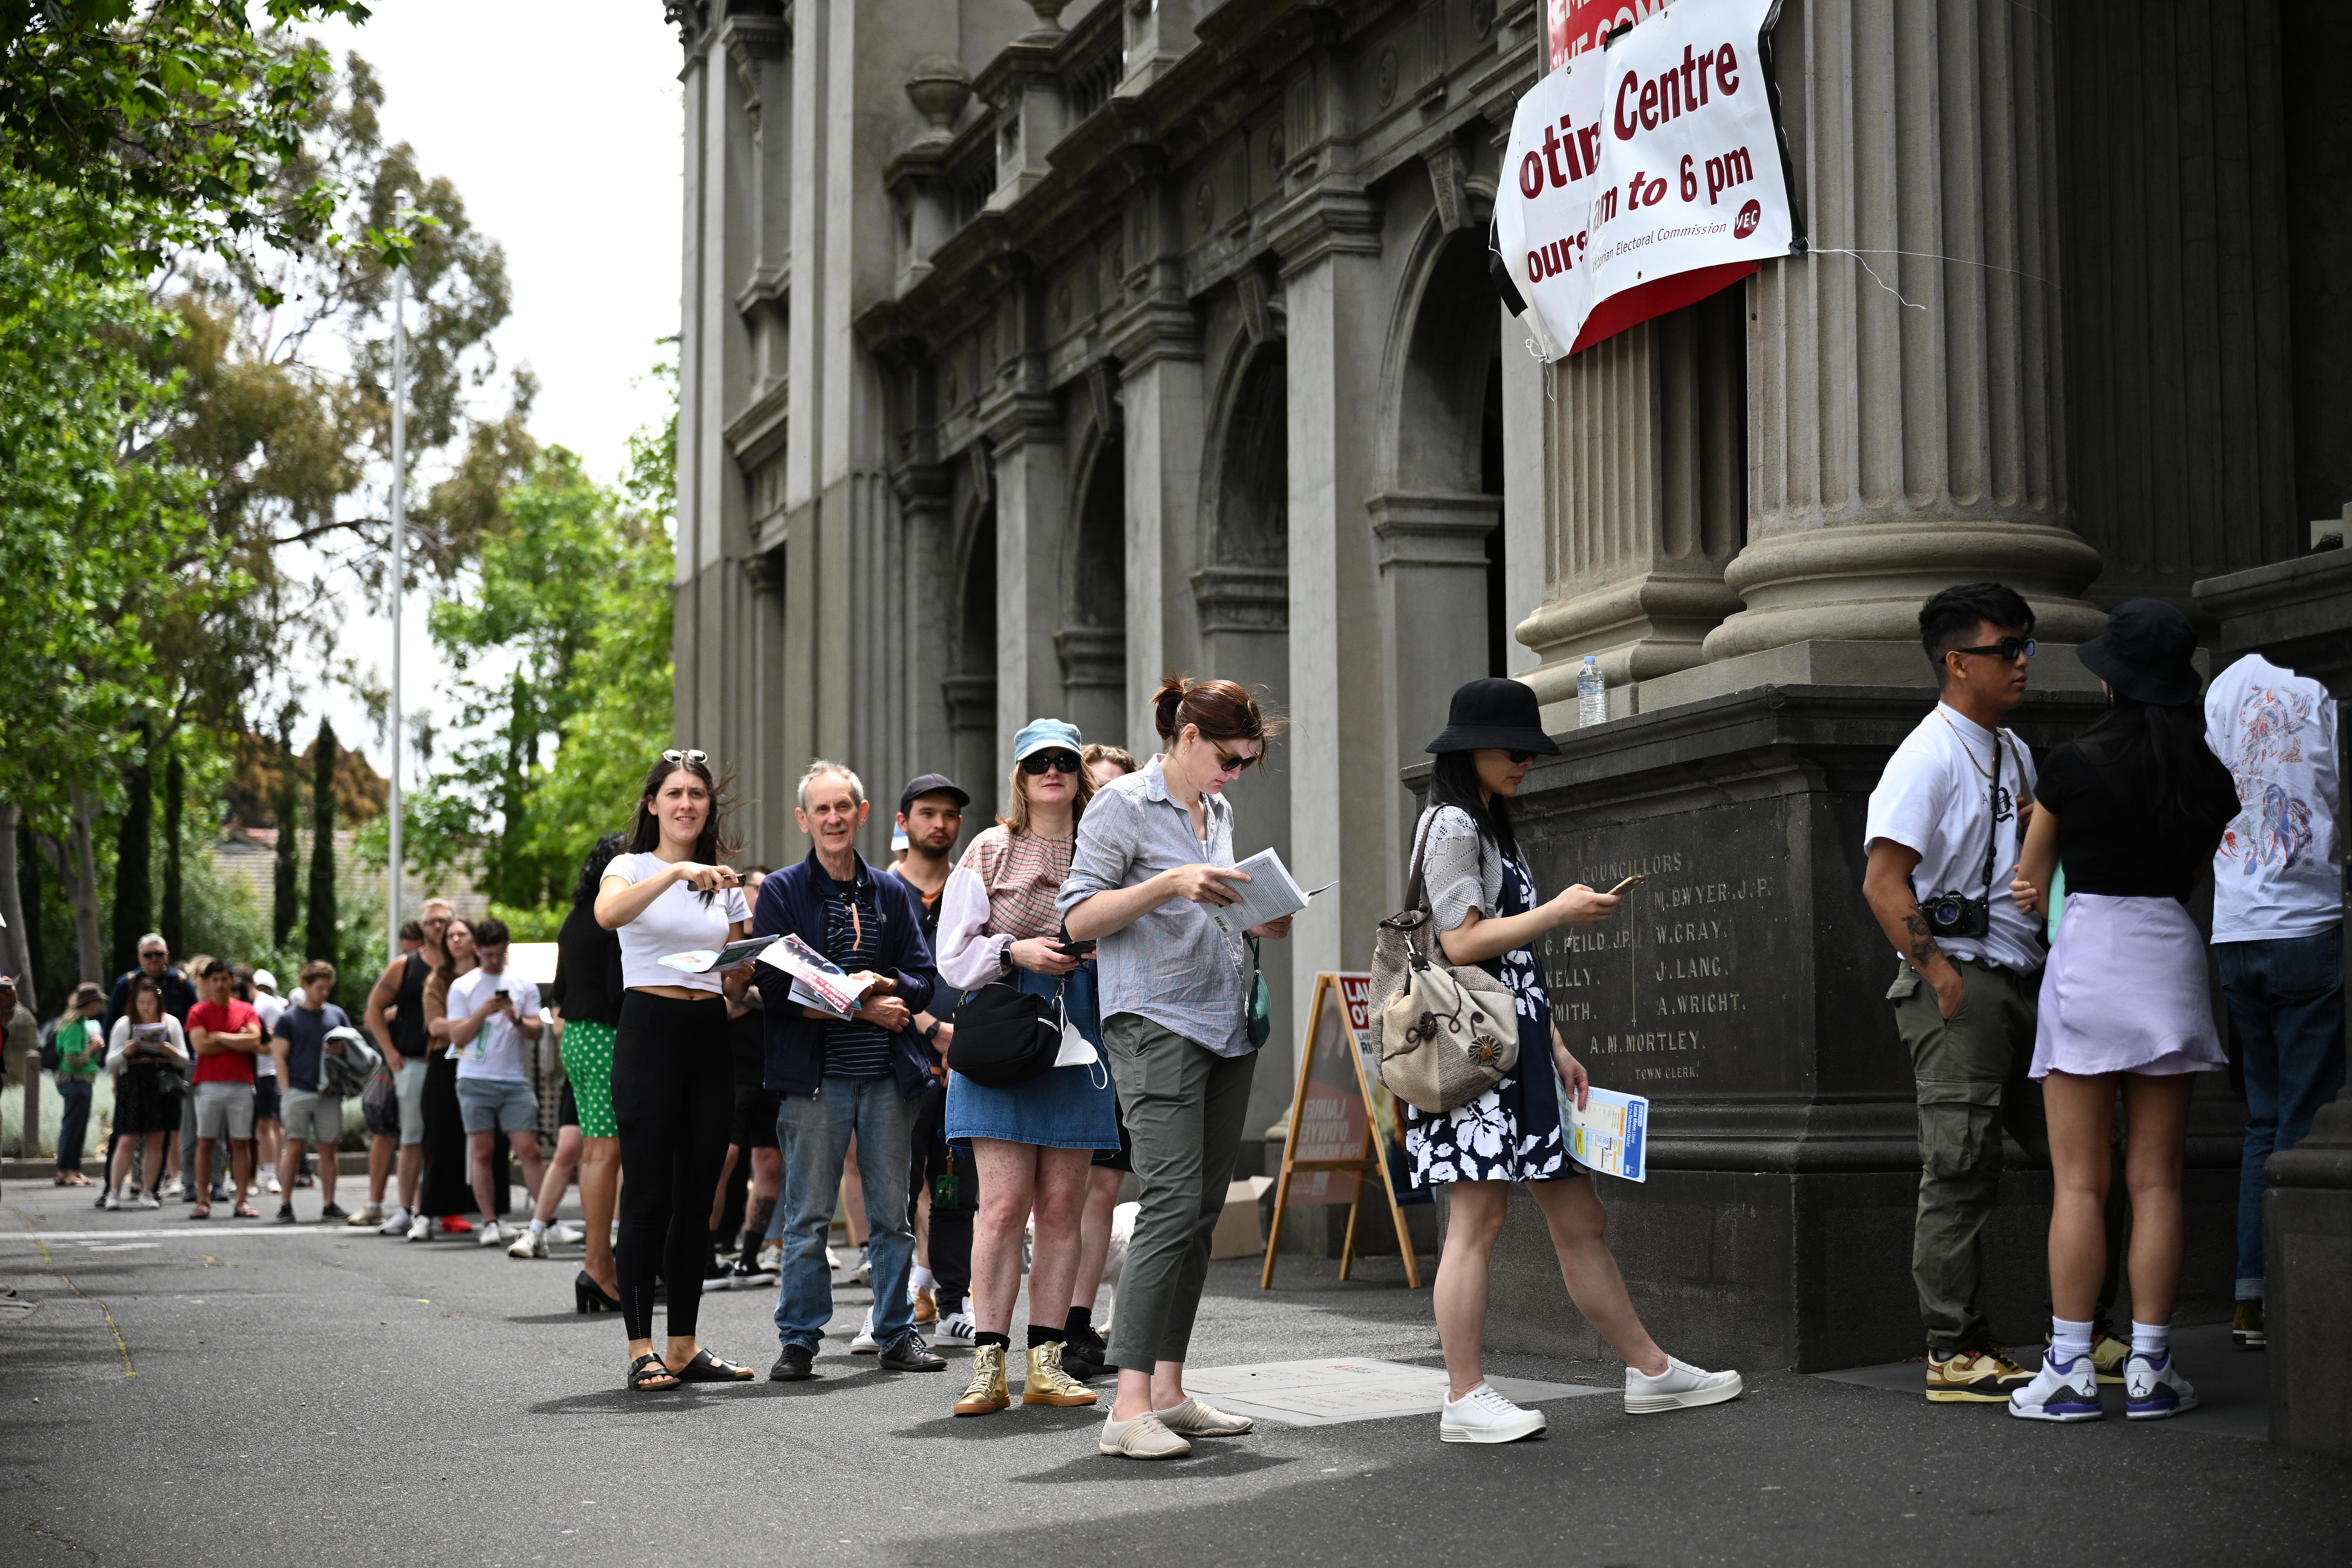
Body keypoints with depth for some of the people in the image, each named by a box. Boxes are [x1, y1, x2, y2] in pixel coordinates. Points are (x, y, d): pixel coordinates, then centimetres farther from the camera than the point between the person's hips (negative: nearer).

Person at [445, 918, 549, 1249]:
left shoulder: (523, 985, 10)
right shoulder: (462, 987, 7)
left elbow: (538, 1032, 6)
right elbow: (457, 1037, 1)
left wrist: (518, 1020, -13)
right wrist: (483, 1012, -12)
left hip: (516, 1081, 0)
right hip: (476, 1081, 0)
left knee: (529, 1150, -7)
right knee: (482, 1152, -1)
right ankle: (489, 1223, 3)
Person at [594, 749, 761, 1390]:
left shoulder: (726, 885, 16)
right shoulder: (633, 867, 2)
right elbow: (608, 913, -23)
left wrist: (746, 964, -1)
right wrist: (678, 872, -32)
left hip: (711, 1037, 5)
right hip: (650, 1031, -5)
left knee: (698, 1195, 5)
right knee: (648, 1193, -7)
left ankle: (684, 1347, 11)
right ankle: (641, 1349, -4)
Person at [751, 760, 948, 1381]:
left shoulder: (891, 893, 13)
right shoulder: (782, 892, 1)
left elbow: (923, 978, 10)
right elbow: (777, 985, -8)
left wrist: (884, 987, -12)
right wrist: (862, 1003, -14)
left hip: (888, 1073, 3)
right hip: (814, 1074, -3)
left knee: (892, 1212, 9)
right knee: (808, 1216, 0)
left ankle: (897, 1333, 18)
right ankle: (799, 1339, 9)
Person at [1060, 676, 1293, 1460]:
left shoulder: (1217, 811, 19)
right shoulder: (1122, 805, -4)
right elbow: (1080, 918, -9)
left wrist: (1257, 921, 10)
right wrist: (1169, 884, -21)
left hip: (1226, 1027, 8)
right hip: (1155, 1022, -8)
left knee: (1202, 1211, 6)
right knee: (1172, 1204, -17)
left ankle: (1168, 1392, 12)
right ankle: (1129, 1407, -18)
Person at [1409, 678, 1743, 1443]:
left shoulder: (1494, 828, 23)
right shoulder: (1451, 825, -7)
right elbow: (1461, 942, -17)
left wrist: (1556, 1047, 19)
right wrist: (1559, 911, -11)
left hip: (1521, 1049, 10)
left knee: (1580, 1218, 11)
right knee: (1478, 1219, -8)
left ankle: (1650, 1371, 16)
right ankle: (1465, 1399, -4)